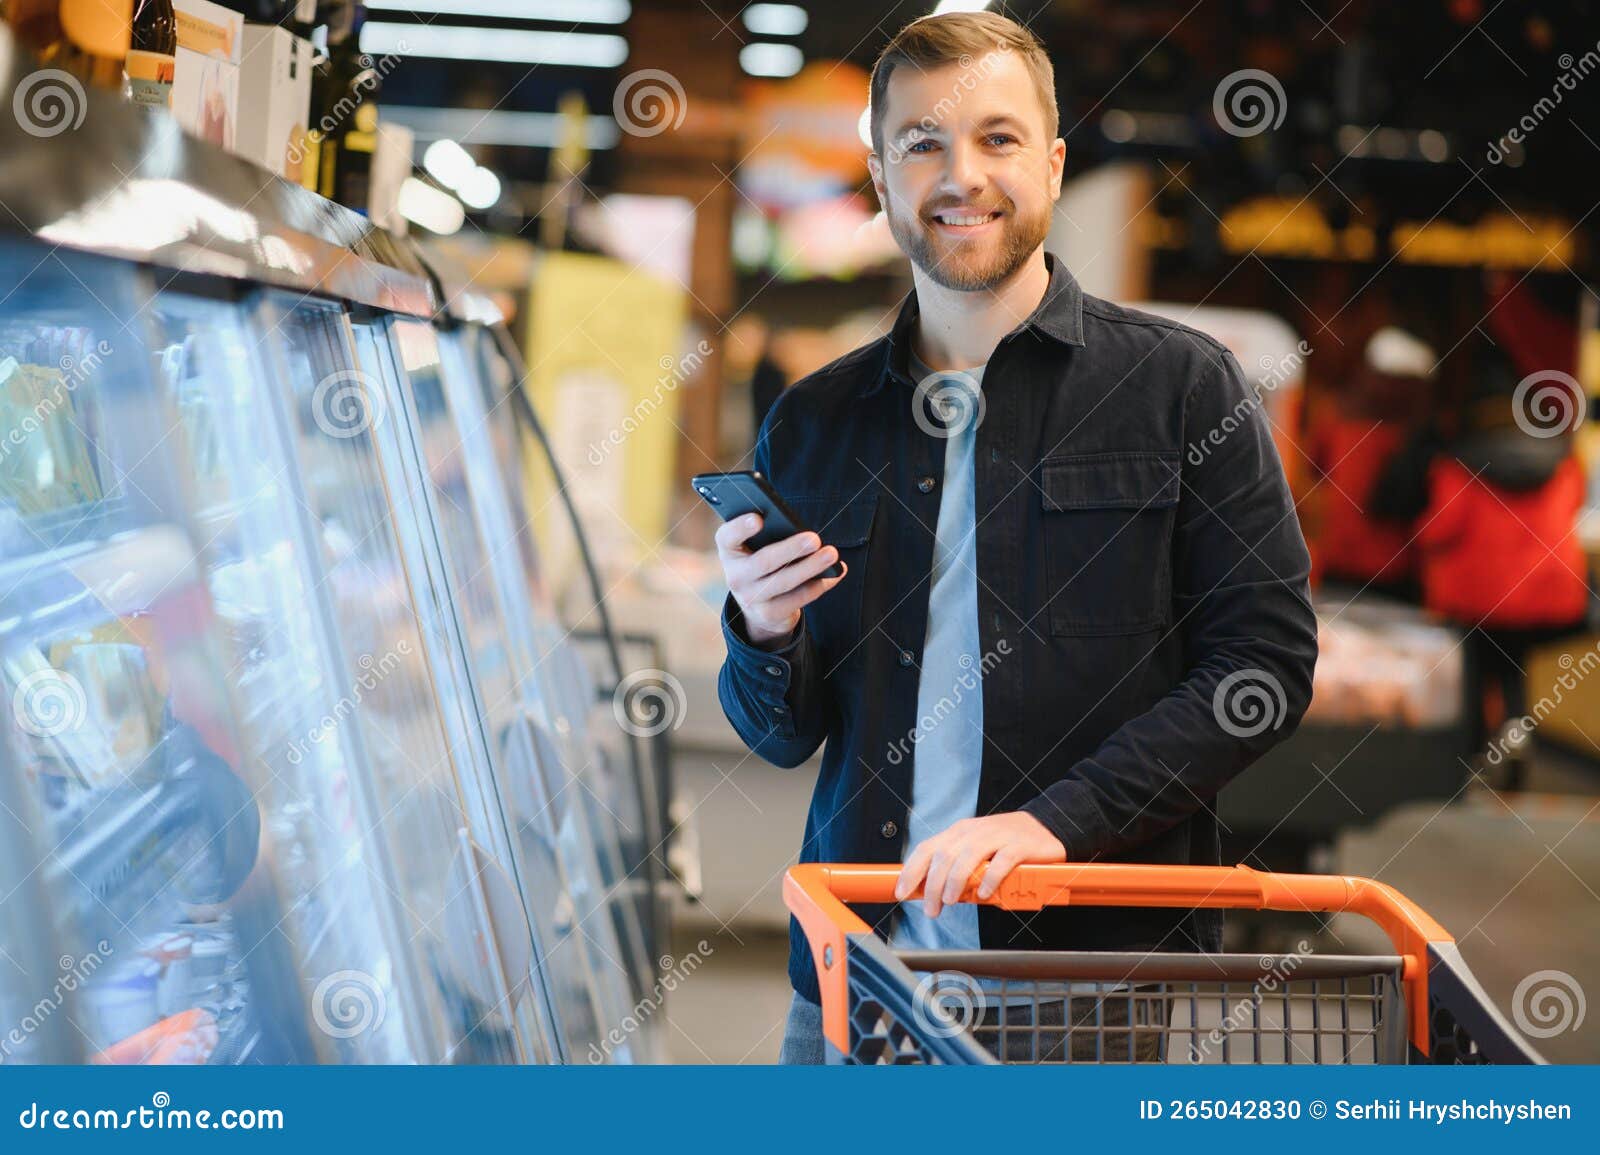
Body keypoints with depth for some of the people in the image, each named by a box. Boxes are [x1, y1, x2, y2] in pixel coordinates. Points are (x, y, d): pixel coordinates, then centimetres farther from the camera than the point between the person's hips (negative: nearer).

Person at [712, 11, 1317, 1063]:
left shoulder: (1183, 385, 1)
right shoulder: (812, 425, 11)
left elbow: (1268, 660, -6)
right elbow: (785, 737, 15)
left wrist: (1061, 817, -17)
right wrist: (765, 635, -9)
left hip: (1106, 964, -3)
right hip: (857, 970, 3)